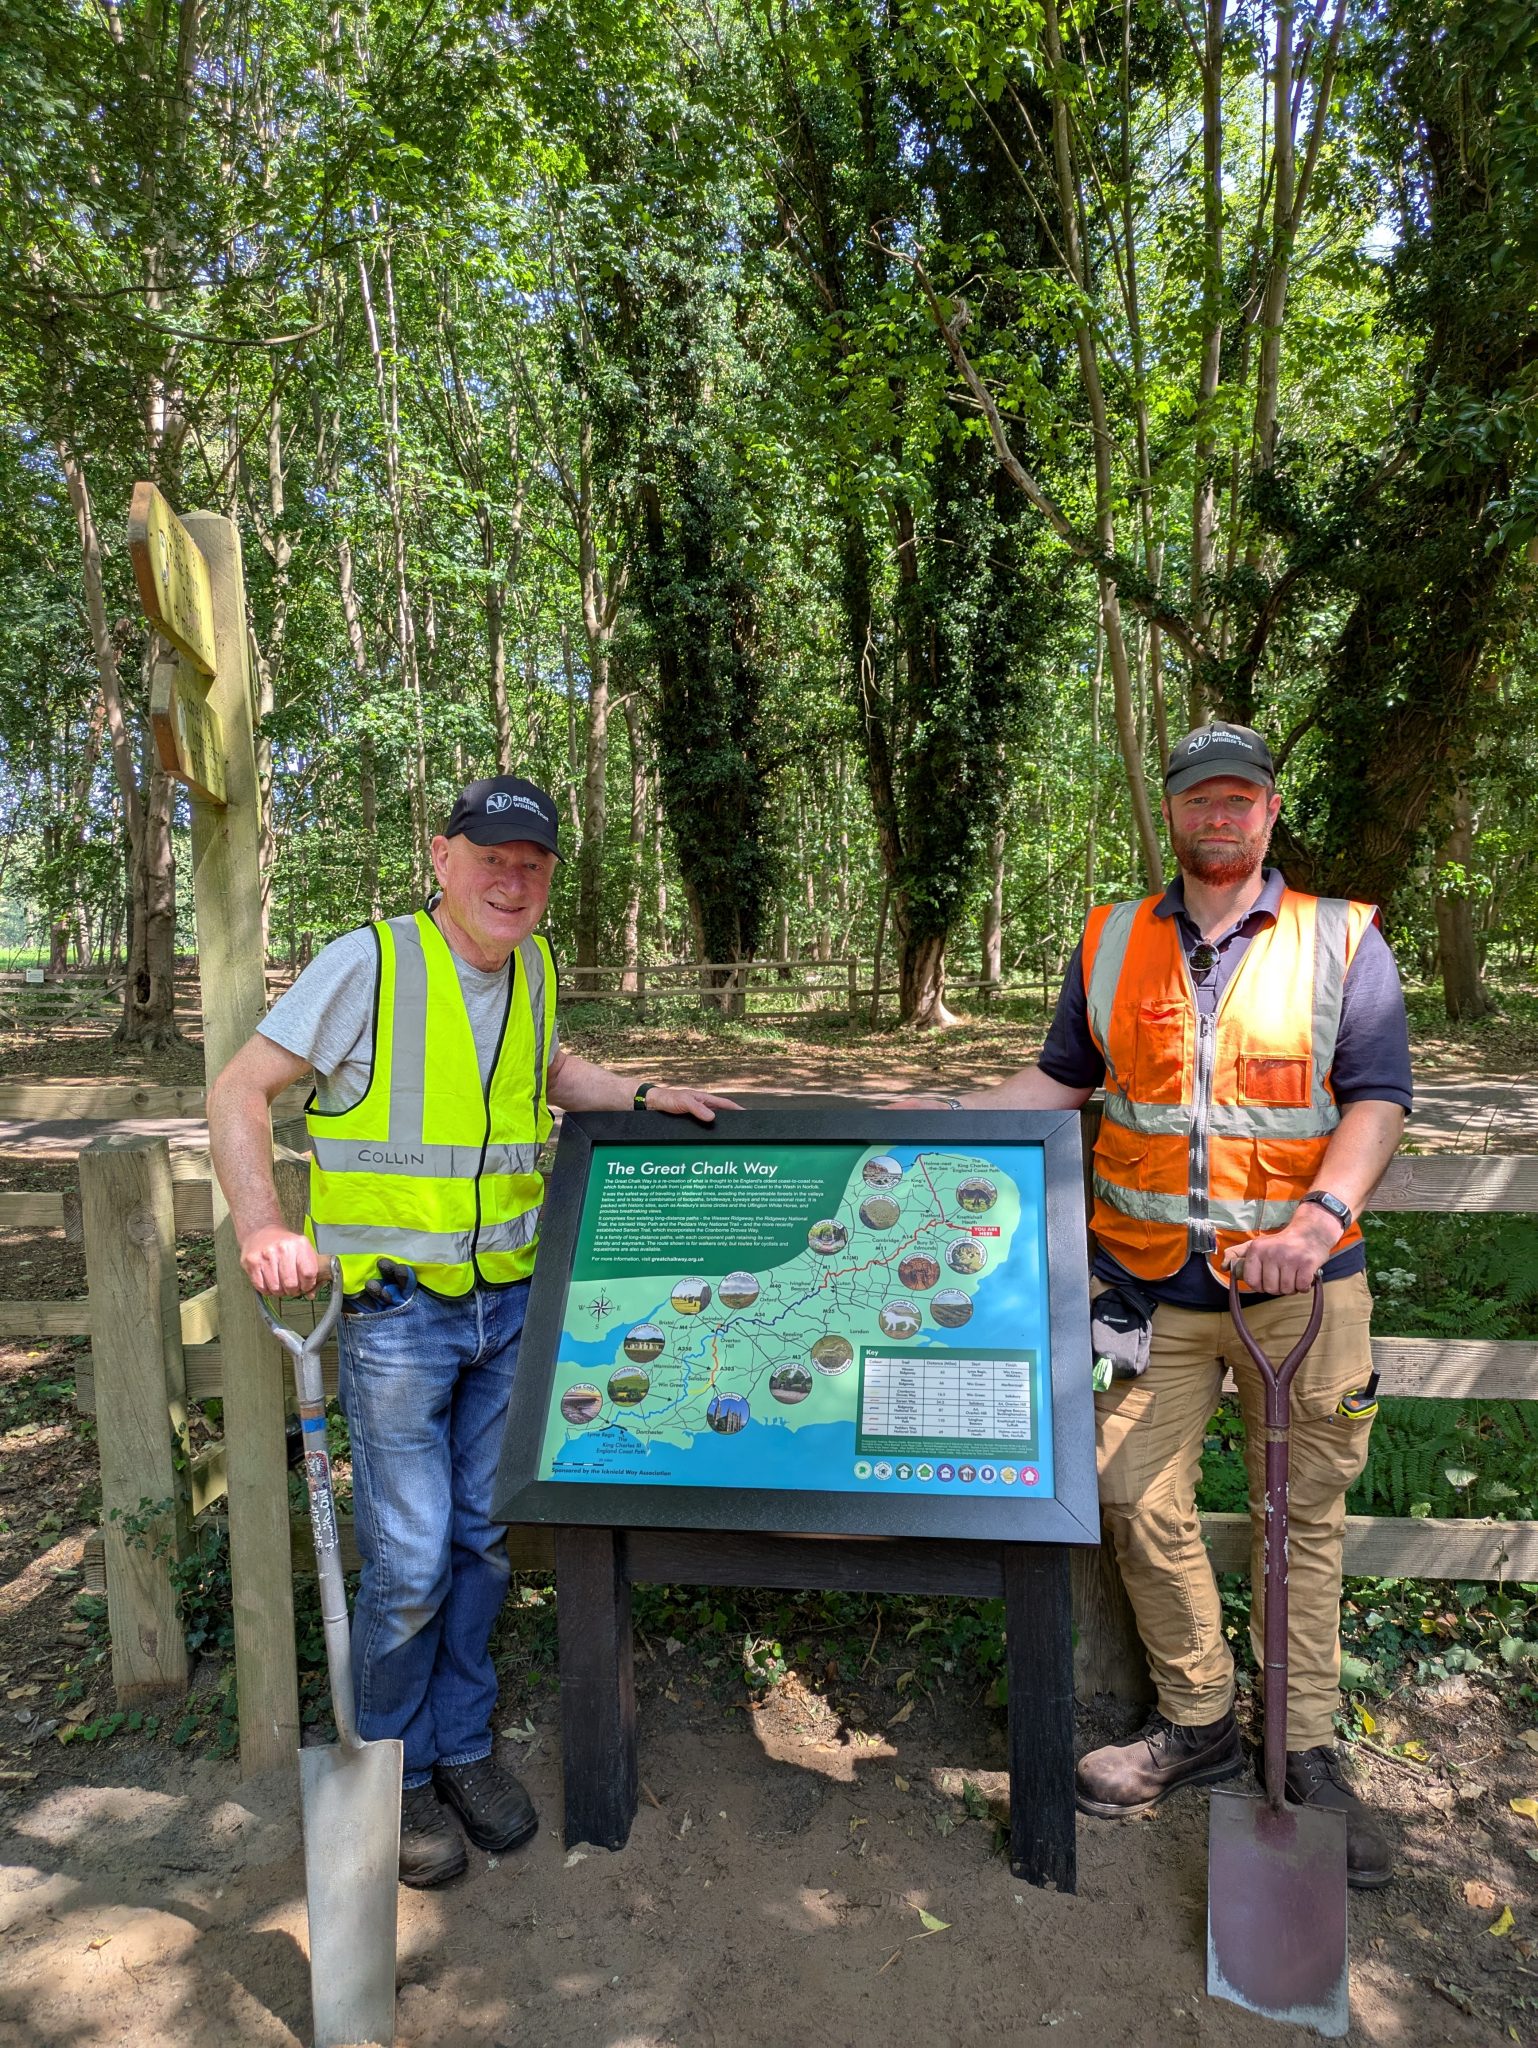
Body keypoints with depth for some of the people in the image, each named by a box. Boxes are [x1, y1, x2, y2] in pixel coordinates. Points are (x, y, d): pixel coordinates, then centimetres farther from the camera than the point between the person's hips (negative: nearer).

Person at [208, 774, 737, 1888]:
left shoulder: (531, 966, 6)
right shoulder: (369, 962, -12)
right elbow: (239, 1091, -9)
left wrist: (645, 1096, 12)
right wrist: (264, 1227, -22)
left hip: (509, 1303, 6)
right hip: (395, 1307, -5)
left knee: (484, 1541, 15)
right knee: (410, 1560, 1)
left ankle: (463, 1744, 35)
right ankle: (393, 1773, 26)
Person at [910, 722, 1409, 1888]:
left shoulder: (1342, 941, 0)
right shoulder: (1111, 945, 7)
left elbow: (1377, 1100, -6)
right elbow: (1060, 1081, 15)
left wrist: (1323, 1216, -23)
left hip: (1300, 1279, -1)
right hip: (1151, 1282, 2)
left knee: (1303, 1513, 10)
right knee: (1140, 1500, 4)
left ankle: (1308, 1752, 28)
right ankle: (1198, 1724, 26)